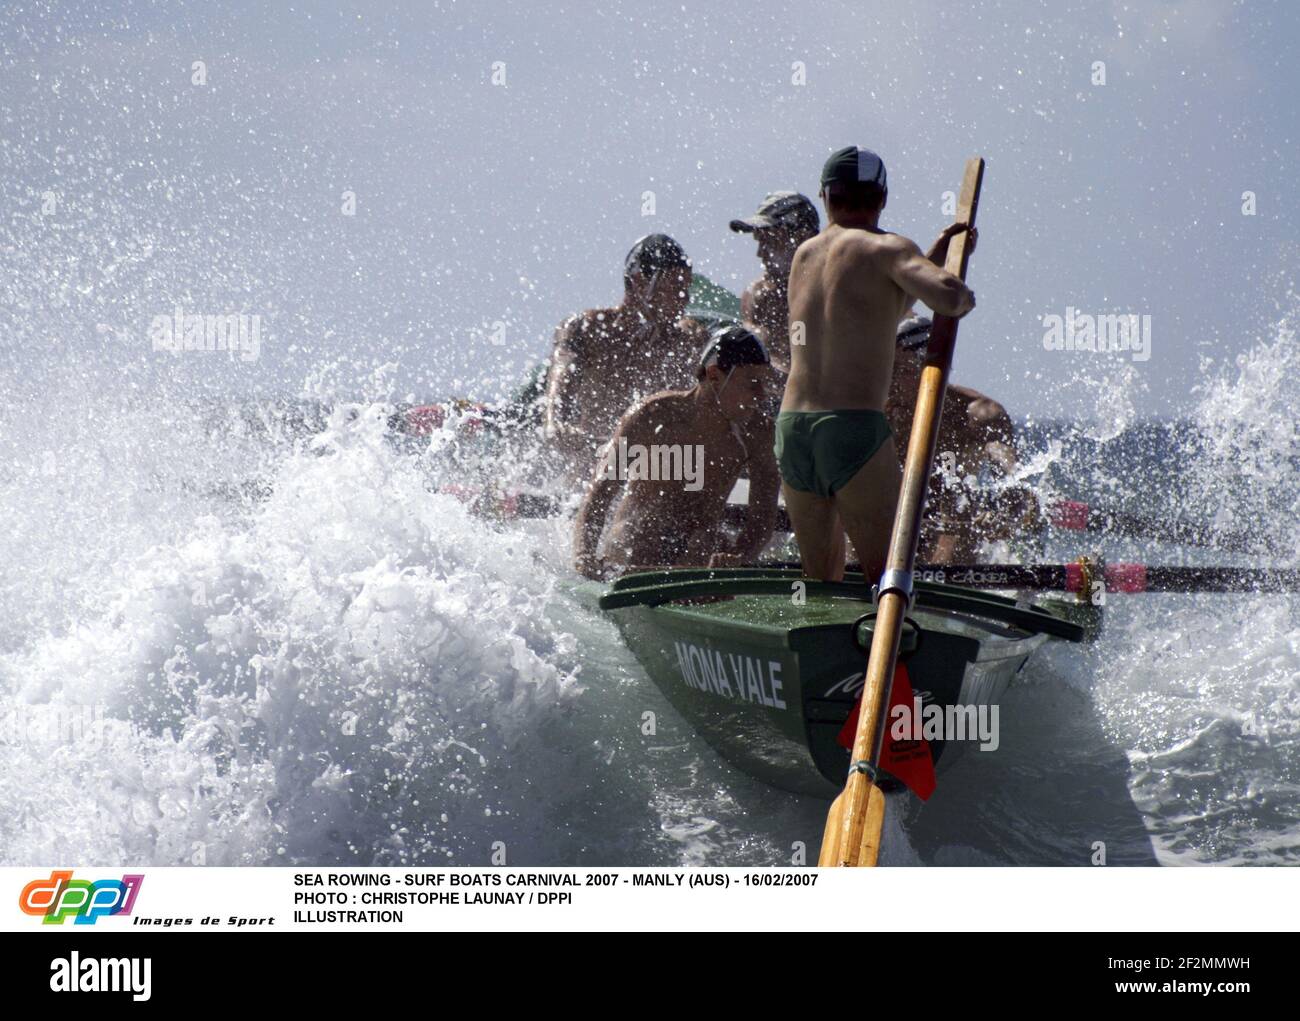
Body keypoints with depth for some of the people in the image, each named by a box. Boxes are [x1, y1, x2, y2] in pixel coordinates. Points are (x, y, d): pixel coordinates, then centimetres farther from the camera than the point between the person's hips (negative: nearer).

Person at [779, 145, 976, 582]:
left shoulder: (805, 254, 19)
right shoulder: (885, 247, 0)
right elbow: (946, 296, -17)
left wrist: (931, 259, 26)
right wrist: (963, 296, 6)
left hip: (790, 430, 6)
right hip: (855, 430, -6)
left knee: (821, 582, 16)